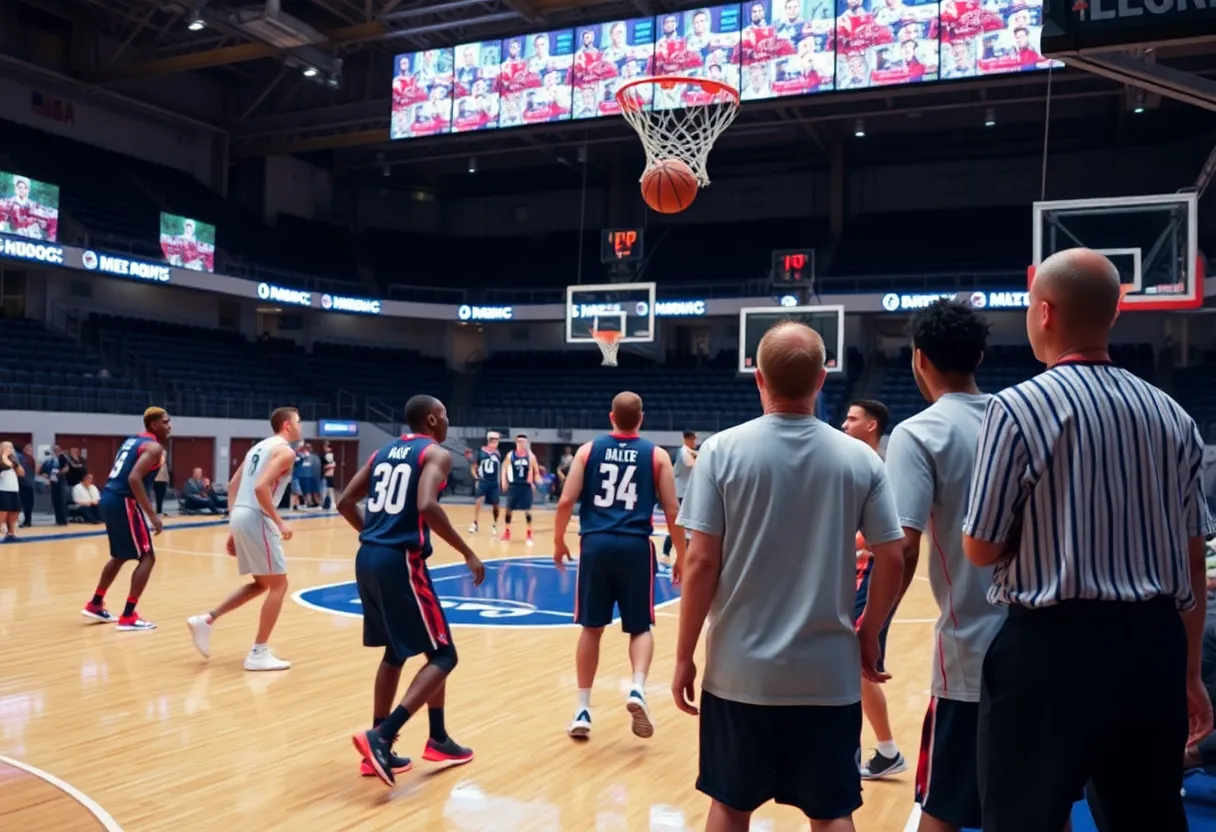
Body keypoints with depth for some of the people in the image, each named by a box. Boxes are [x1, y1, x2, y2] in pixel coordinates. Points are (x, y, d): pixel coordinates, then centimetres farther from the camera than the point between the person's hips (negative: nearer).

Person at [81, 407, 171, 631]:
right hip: (123, 502, -9)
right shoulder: (154, 447, -9)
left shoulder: (131, 441, 20)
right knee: (147, 557, -3)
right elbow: (134, 478, -23)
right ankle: (128, 617, -5)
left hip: (109, 498, 10)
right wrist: (152, 515, -23)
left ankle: (95, 605, 35)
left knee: (120, 556, 26)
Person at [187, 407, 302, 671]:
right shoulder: (285, 450, -7)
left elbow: (233, 487, 20)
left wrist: (233, 531, 22)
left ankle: (206, 620, 14)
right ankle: (258, 653, 2)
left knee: (261, 584, 20)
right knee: (278, 584, 1)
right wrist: (279, 521, -15)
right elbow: (261, 487, -22)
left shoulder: (259, 447, 21)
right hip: (255, 518, -9)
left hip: (240, 516, 9)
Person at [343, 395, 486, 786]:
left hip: (368, 558, 8)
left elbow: (345, 502, 17)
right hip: (400, 562, -8)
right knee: (442, 655, 1)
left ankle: (379, 748, 22)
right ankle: (379, 738, -12)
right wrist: (468, 554, -14)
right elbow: (426, 507, -22)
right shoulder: (436, 453, -5)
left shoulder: (384, 451, 17)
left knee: (395, 652, 21)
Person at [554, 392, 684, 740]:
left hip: (595, 544, 1)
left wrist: (558, 542, 15)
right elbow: (672, 511, 3)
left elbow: (566, 502, 1)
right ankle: (637, 690, -10)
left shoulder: (589, 450, 7)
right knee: (640, 627, 14)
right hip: (635, 546, -1)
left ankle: (582, 710, 16)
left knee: (591, 628, 12)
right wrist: (681, 556, 13)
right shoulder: (657, 455, 5)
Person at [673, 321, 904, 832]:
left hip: (740, 670, -1)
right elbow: (892, 560, -2)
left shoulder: (722, 450, -8)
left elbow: (701, 563, -10)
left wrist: (684, 656, 0)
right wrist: (868, 637, 14)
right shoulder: (859, 458, -3)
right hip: (829, 672, 1)